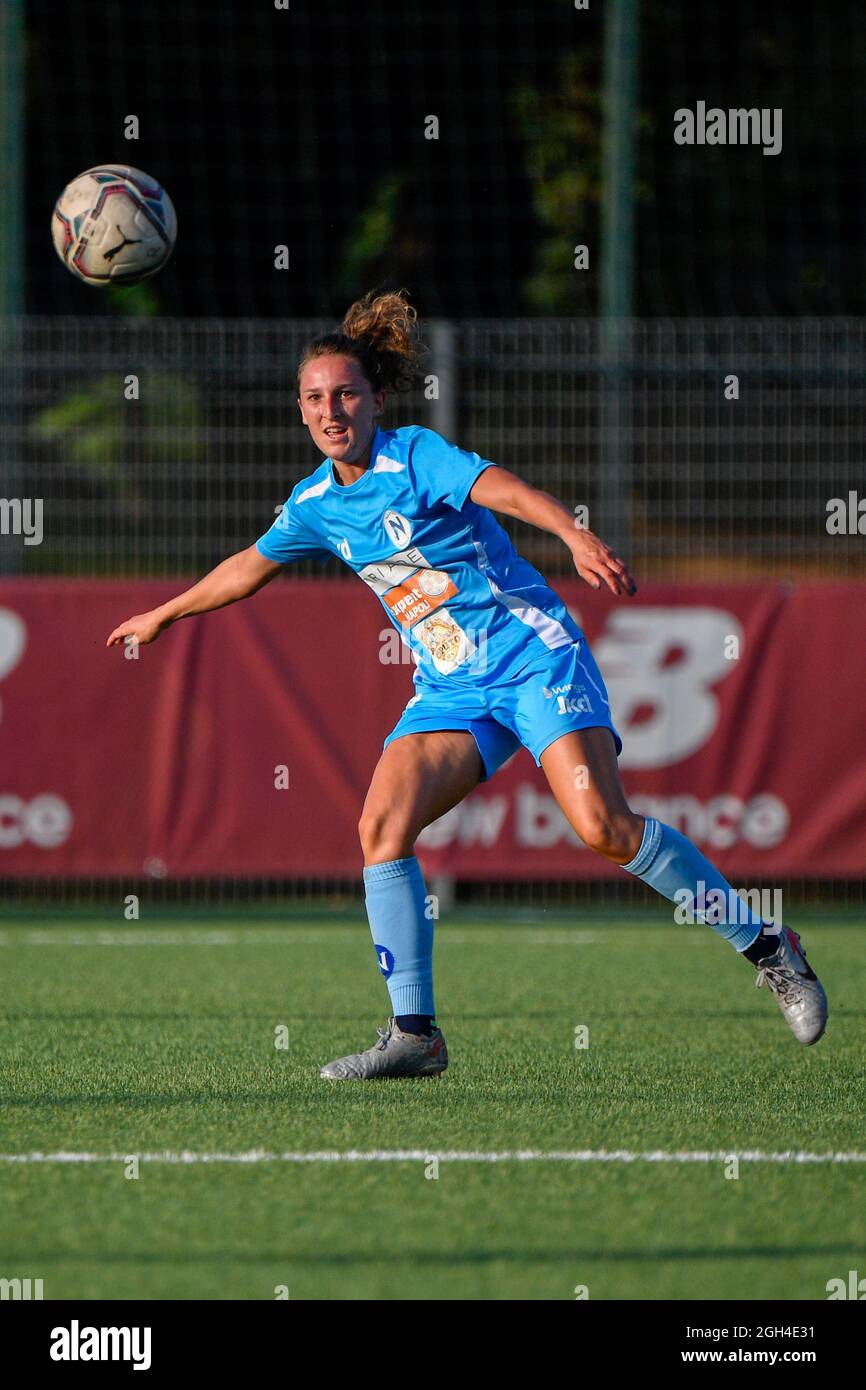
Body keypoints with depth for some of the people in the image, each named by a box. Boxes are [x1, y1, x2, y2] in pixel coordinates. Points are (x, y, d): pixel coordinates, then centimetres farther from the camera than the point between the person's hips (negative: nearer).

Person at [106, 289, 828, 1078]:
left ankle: (766, 948, -7)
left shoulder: (415, 457, -11)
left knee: (604, 827, -22)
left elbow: (505, 489, -30)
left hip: (533, 653, -6)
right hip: (451, 689, 6)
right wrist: (164, 614, 40)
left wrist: (579, 539, -49)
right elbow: (252, 566, 29)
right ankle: (414, 1034, -9)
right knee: (382, 826, -14)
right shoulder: (317, 503, 9)